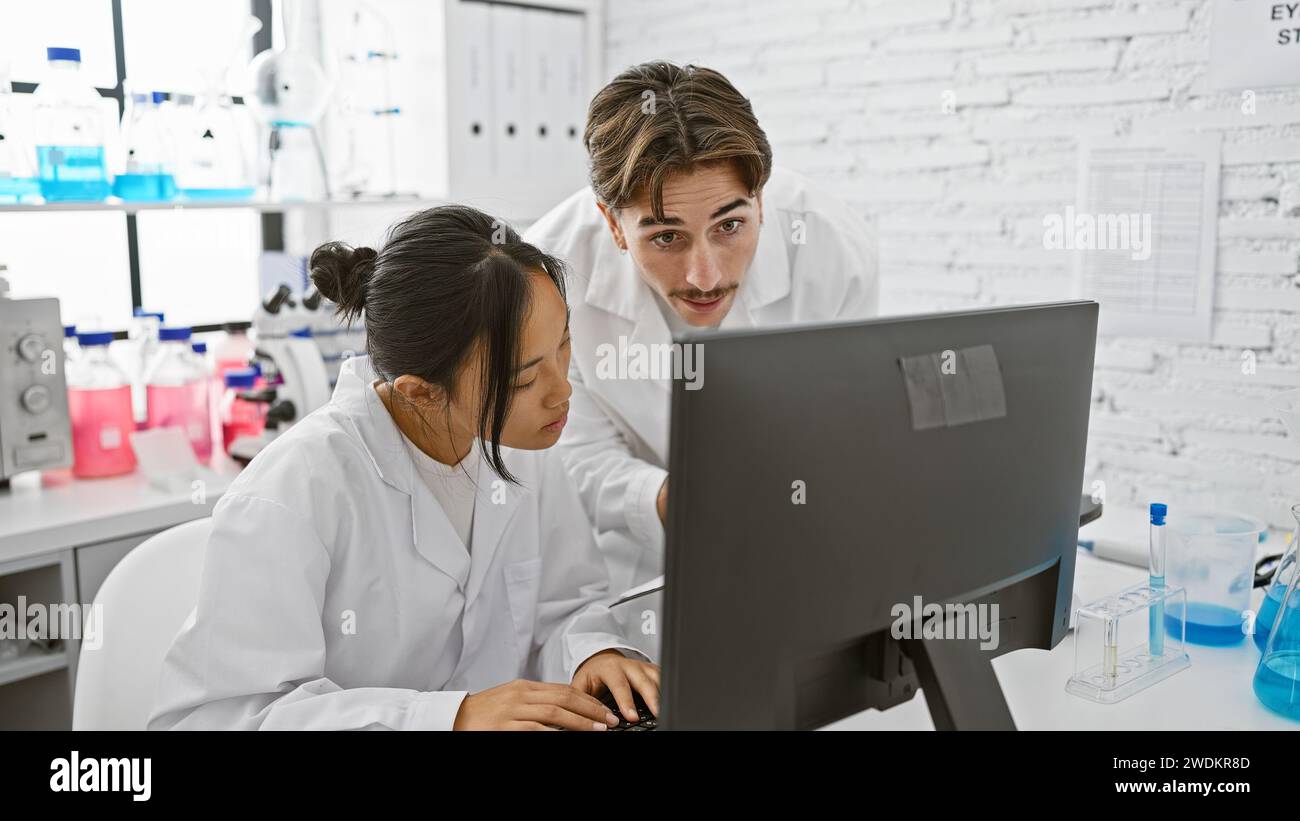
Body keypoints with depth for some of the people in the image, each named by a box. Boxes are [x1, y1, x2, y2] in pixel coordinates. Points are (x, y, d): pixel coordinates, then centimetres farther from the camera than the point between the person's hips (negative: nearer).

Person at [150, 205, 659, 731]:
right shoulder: (293, 495, -23)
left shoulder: (520, 451, -4)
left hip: (494, 711, 5)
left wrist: (590, 650, -17)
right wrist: (447, 717, -29)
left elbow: (566, 602, 5)